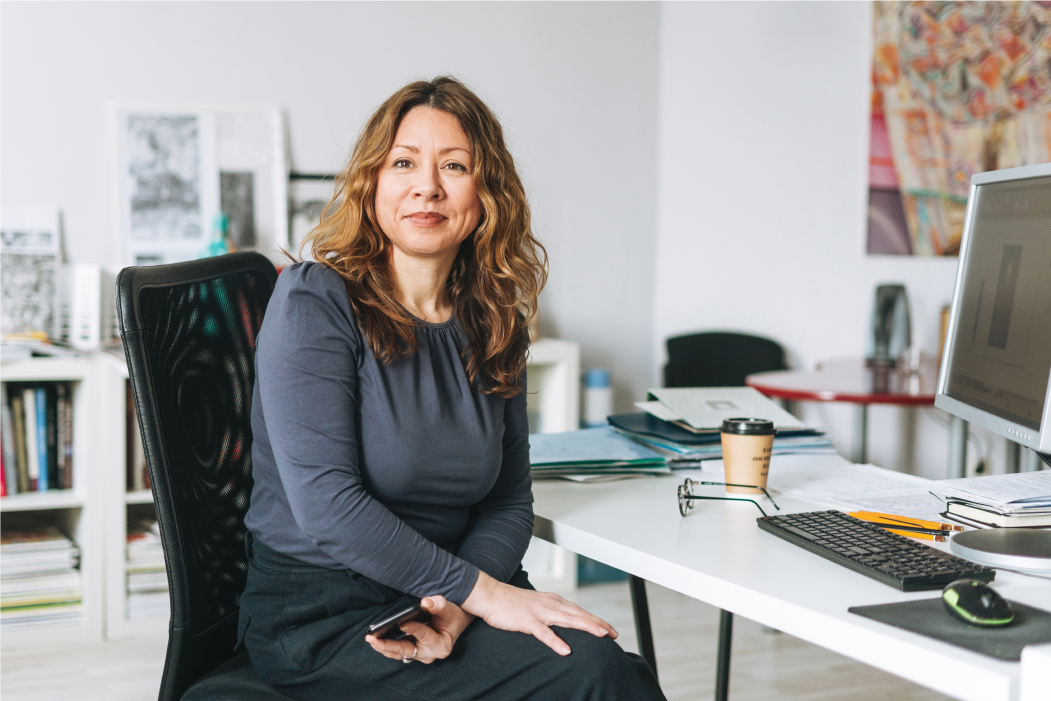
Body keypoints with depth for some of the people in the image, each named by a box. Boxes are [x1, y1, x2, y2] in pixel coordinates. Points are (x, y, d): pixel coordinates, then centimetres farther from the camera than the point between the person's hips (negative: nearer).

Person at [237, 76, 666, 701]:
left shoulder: (492, 325, 6)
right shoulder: (314, 302, -11)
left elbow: (509, 502, 8)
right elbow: (326, 504, -19)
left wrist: (457, 603, -12)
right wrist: (481, 590, -19)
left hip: (440, 597, 6)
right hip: (321, 617, -5)